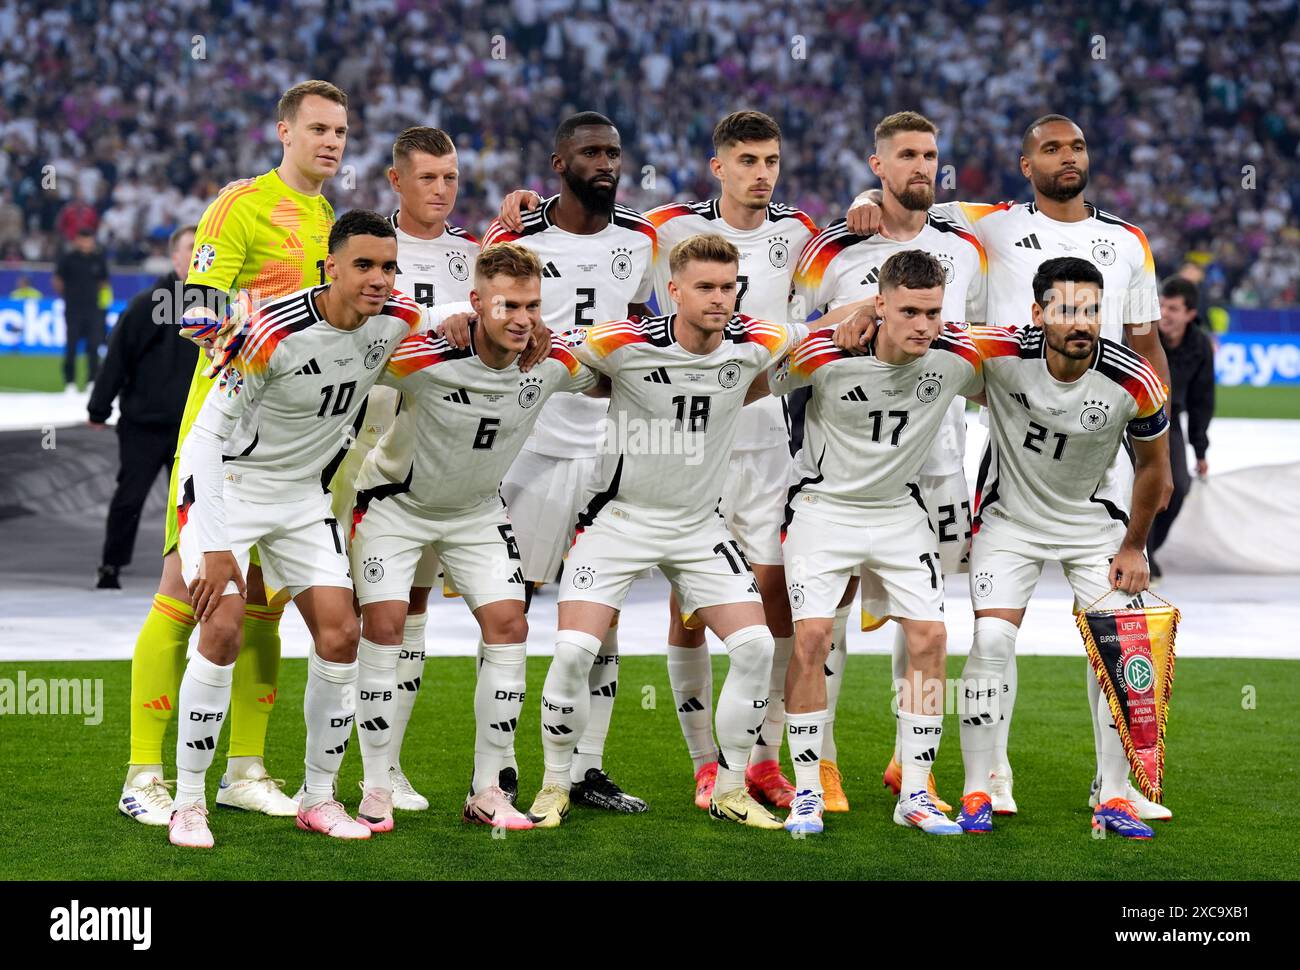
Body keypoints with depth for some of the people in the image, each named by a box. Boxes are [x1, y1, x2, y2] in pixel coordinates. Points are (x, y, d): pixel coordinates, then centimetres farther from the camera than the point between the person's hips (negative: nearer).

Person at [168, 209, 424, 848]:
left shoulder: (399, 322, -12)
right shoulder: (275, 333, -29)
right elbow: (213, 434, -22)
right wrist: (216, 548, -24)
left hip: (303, 493, 6)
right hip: (224, 481, -6)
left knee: (340, 635, -3)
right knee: (223, 628, -19)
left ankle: (319, 798, 12)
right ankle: (188, 804, -8)